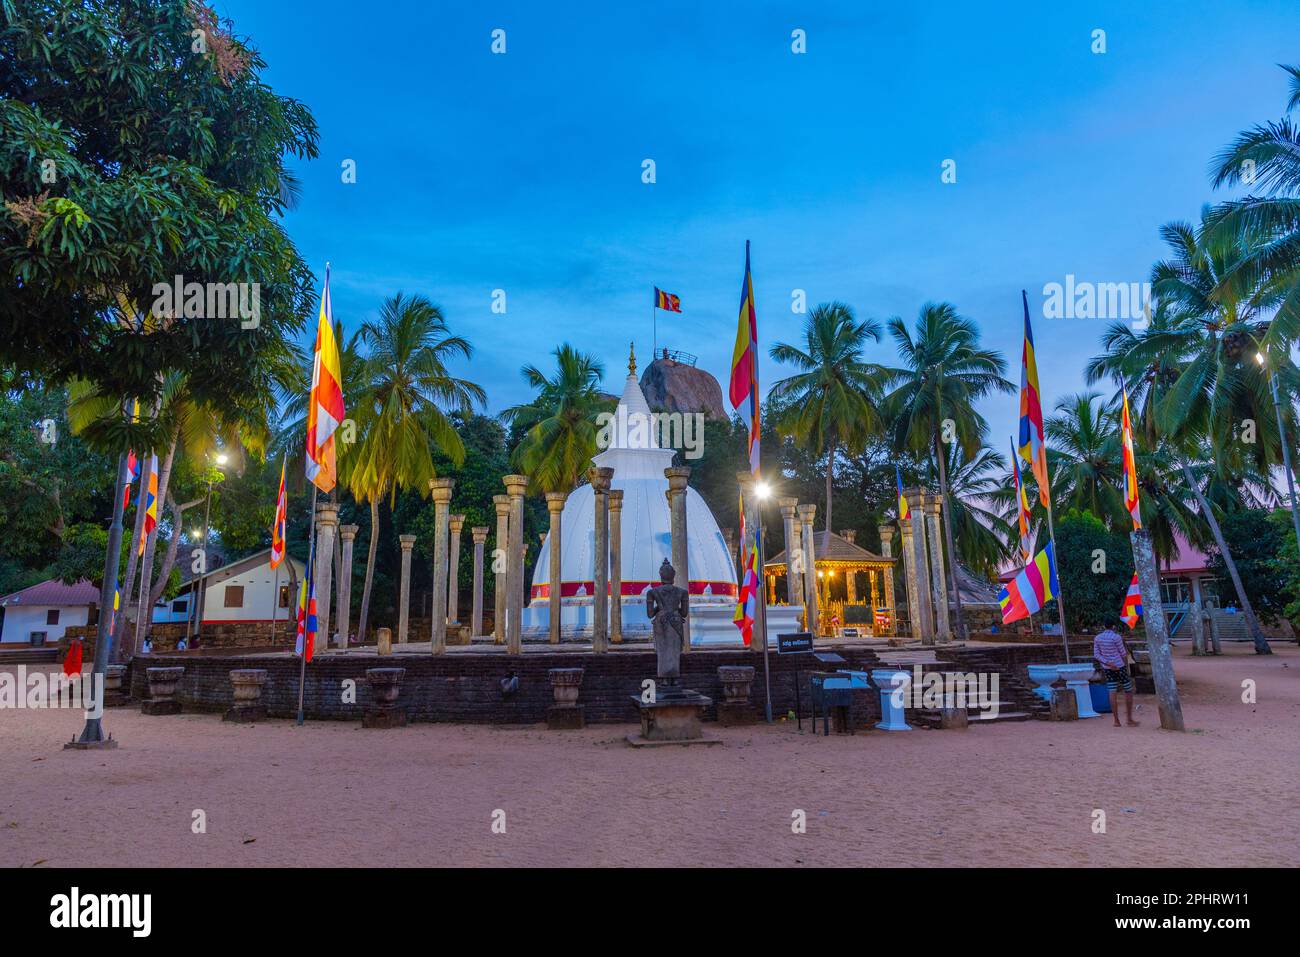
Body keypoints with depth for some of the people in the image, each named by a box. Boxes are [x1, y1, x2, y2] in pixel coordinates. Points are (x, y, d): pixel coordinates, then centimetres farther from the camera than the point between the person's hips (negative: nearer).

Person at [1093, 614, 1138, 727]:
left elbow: (1096, 655, -3)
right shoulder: (1116, 637, -15)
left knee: (1113, 693, 5)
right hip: (1119, 667, -5)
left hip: (1106, 668, 5)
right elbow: (1123, 654, -7)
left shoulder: (1097, 638, 1)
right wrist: (1126, 665, 10)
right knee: (1128, 691, 7)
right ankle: (1129, 719, 9)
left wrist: (1108, 663, -10)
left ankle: (1116, 721, 4)